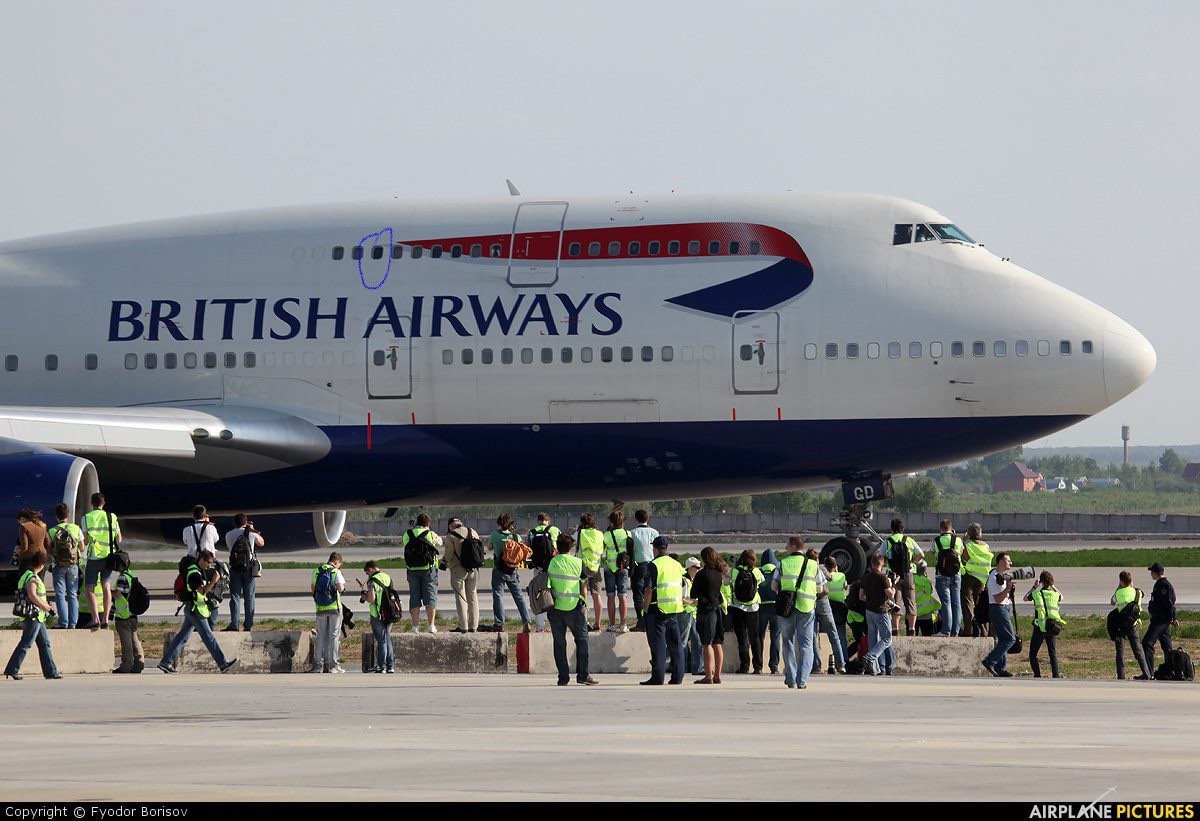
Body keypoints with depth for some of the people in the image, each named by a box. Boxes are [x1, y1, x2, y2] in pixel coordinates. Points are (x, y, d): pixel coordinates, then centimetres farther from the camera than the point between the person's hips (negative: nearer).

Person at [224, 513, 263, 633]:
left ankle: (234, 624, -9)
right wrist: (253, 529, 28)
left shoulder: (229, 535, 2)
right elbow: (261, 542, 18)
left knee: (235, 597, 1)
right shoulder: (251, 534, 0)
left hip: (235, 569, 0)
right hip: (249, 568, 0)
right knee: (249, 597, 5)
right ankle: (248, 625, 3)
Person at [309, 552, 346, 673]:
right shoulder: (336, 572, -7)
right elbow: (340, 588, -16)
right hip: (334, 607, -4)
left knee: (321, 636, 9)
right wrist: (343, 586, 6)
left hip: (320, 608, 4)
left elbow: (312, 589, 8)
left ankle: (317, 664, 6)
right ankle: (332, 665, 1)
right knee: (334, 636, 3)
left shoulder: (316, 571, 6)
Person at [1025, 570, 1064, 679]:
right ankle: (1056, 675, 8)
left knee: (1033, 654, 6)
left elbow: (1026, 598, 18)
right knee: (1053, 653, 16)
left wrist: (1034, 587, 25)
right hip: (1052, 628, 3)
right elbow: (1061, 598, 29)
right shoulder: (1055, 594, 3)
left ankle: (1037, 675, -5)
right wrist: (1053, 587, 29)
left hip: (1039, 628, -3)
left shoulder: (1036, 593, -4)